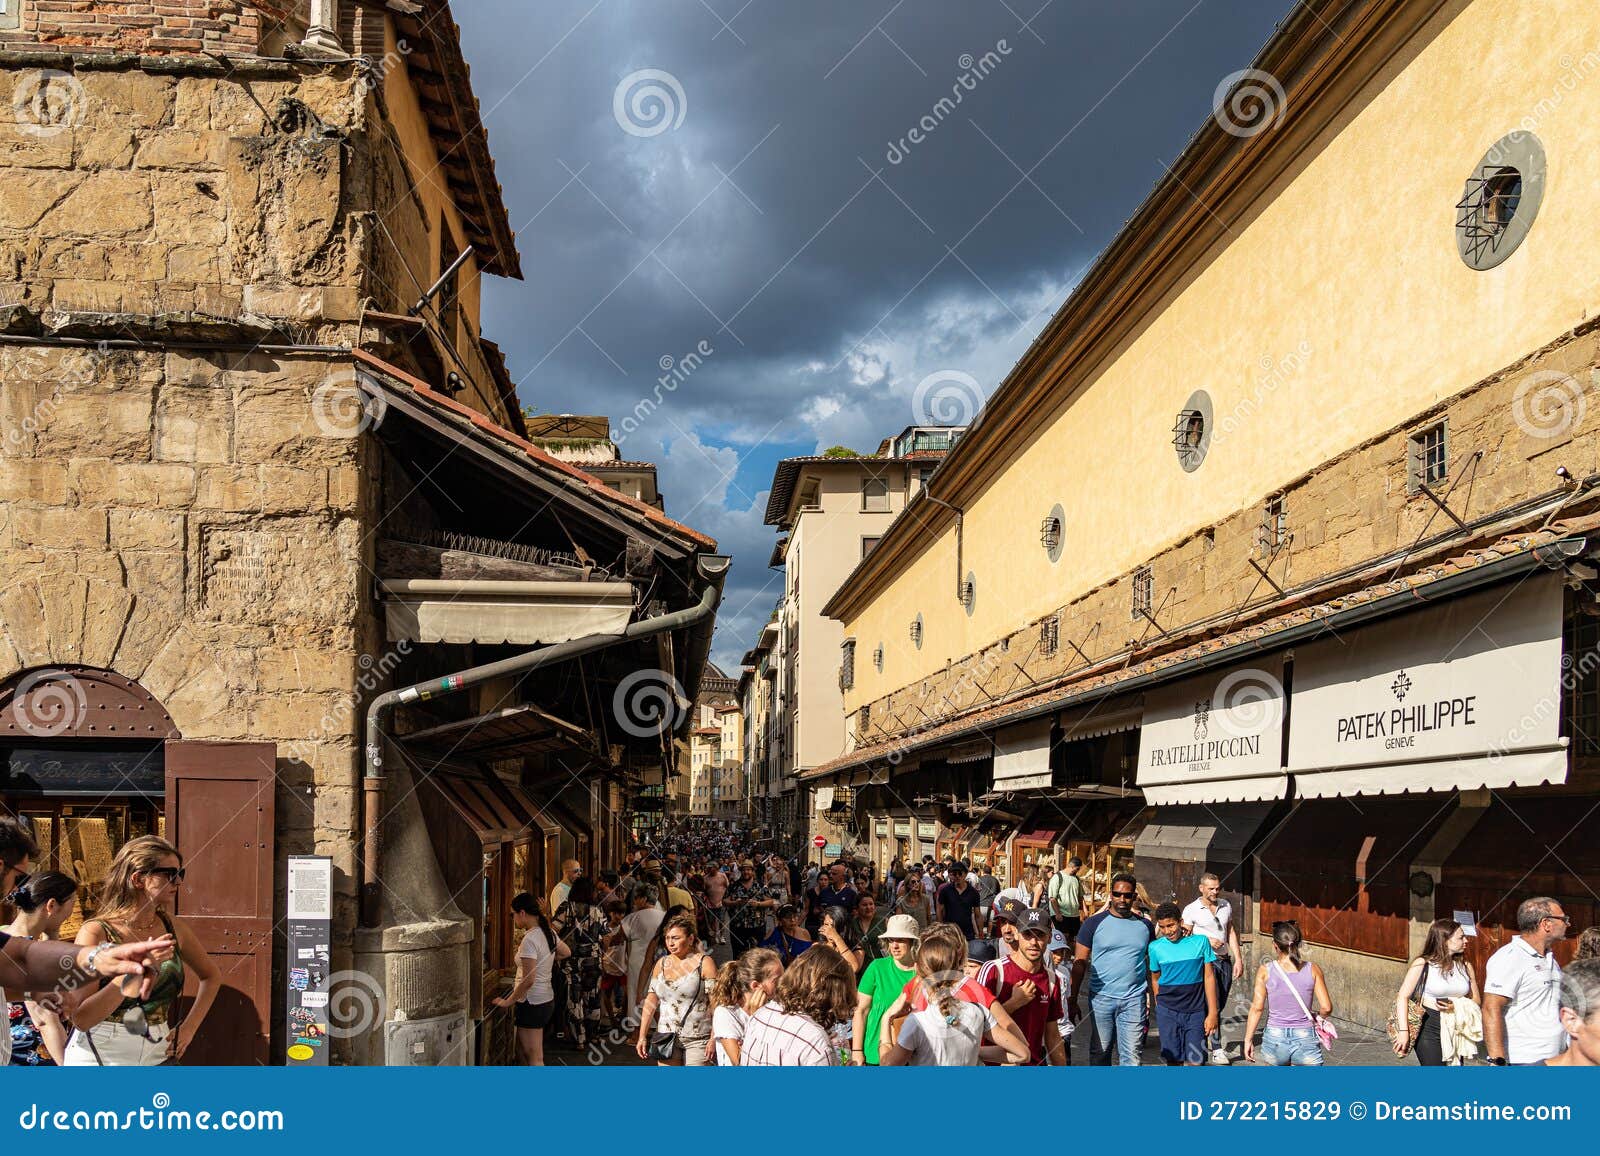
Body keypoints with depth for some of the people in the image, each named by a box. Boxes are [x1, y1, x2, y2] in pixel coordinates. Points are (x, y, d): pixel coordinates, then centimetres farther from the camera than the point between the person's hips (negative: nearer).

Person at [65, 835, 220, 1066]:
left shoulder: (174, 928, 2)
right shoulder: (96, 933, -10)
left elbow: (212, 975, 20)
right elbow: (81, 1019, -18)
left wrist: (189, 1027, 10)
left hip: (156, 1057, 4)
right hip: (99, 1060, -4)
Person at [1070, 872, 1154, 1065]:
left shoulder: (1145, 926, 8)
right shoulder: (1094, 923, 0)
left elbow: (1152, 963, 13)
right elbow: (1079, 964, 0)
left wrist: (1151, 994, 2)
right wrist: (1073, 1001, -3)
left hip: (1134, 999, 1)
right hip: (1101, 997, -1)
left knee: (1131, 1054, 0)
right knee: (1100, 1052, 8)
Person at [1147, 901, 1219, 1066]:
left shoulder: (1200, 941, -3)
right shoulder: (1156, 947, -1)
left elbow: (1209, 977, -1)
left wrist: (1212, 1013, -3)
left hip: (1196, 1011, -1)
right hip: (1168, 1012, 1)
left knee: (1194, 1061, -3)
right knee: (1174, 1060, 1)